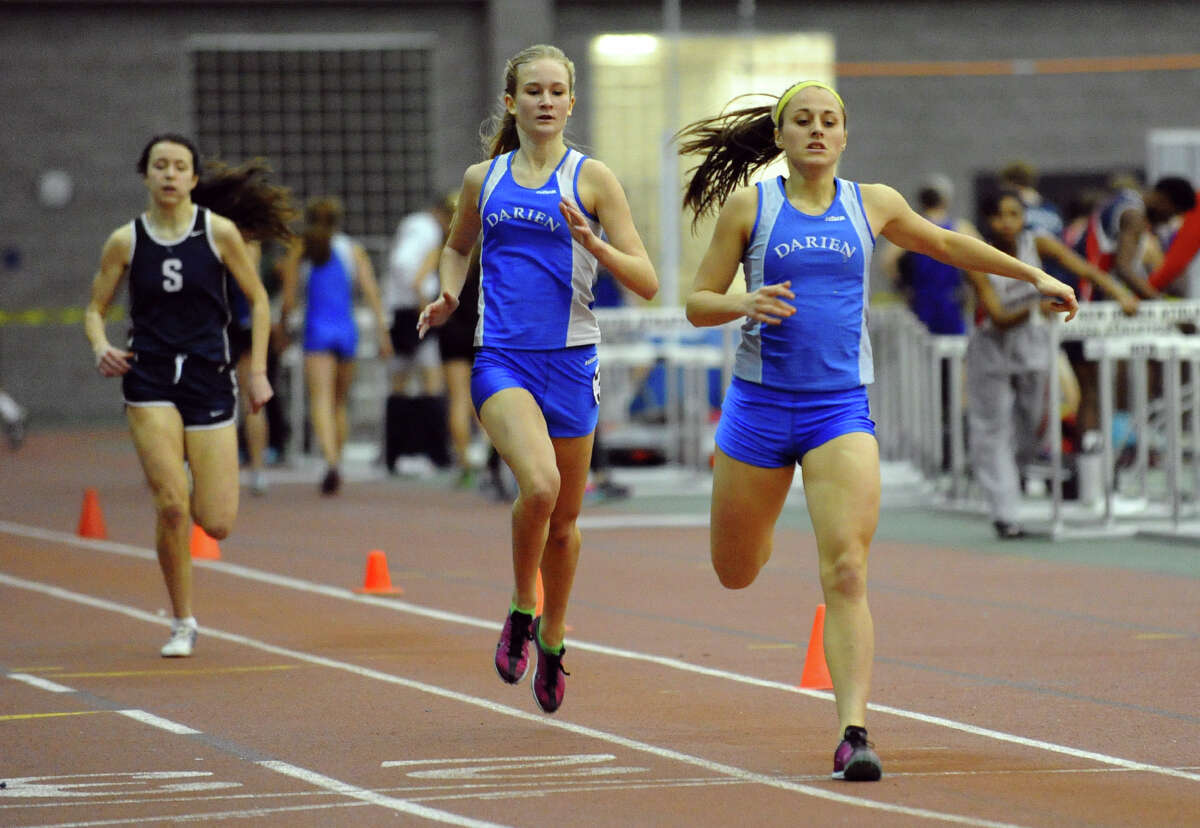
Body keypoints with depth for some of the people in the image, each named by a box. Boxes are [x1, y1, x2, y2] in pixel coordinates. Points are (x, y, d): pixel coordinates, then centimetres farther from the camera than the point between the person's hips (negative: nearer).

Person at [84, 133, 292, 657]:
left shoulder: (219, 232, -1)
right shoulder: (126, 241, 1)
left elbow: (257, 300, 8)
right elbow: (95, 308, 9)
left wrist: (258, 371, 2)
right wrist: (100, 347, -12)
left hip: (209, 377, 0)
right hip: (150, 381, 0)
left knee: (216, 524, -5)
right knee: (171, 504, -16)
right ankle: (182, 624, 1)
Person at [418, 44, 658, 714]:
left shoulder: (592, 179, 1)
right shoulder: (483, 179, 9)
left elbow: (647, 282, -2)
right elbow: (458, 246, 29)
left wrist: (592, 242, -19)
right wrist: (449, 294, 9)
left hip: (570, 358, 0)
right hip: (501, 358, 0)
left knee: (564, 518, 11)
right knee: (538, 485, -25)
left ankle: (551, 640, 34)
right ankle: (521, 609, -2)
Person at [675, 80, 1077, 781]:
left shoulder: (872, 204, 8)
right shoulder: (749, 206, 2)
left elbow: (946, 243, 26)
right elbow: (699, 303, 3)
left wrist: (1034, 276, 29)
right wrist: (746, 304, -19)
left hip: (842, 407, 0)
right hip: (760, 402, 0)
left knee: (847, 573, -16)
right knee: (736, 573, 14)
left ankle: (853, 732, -18)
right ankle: (759, 526, 52)